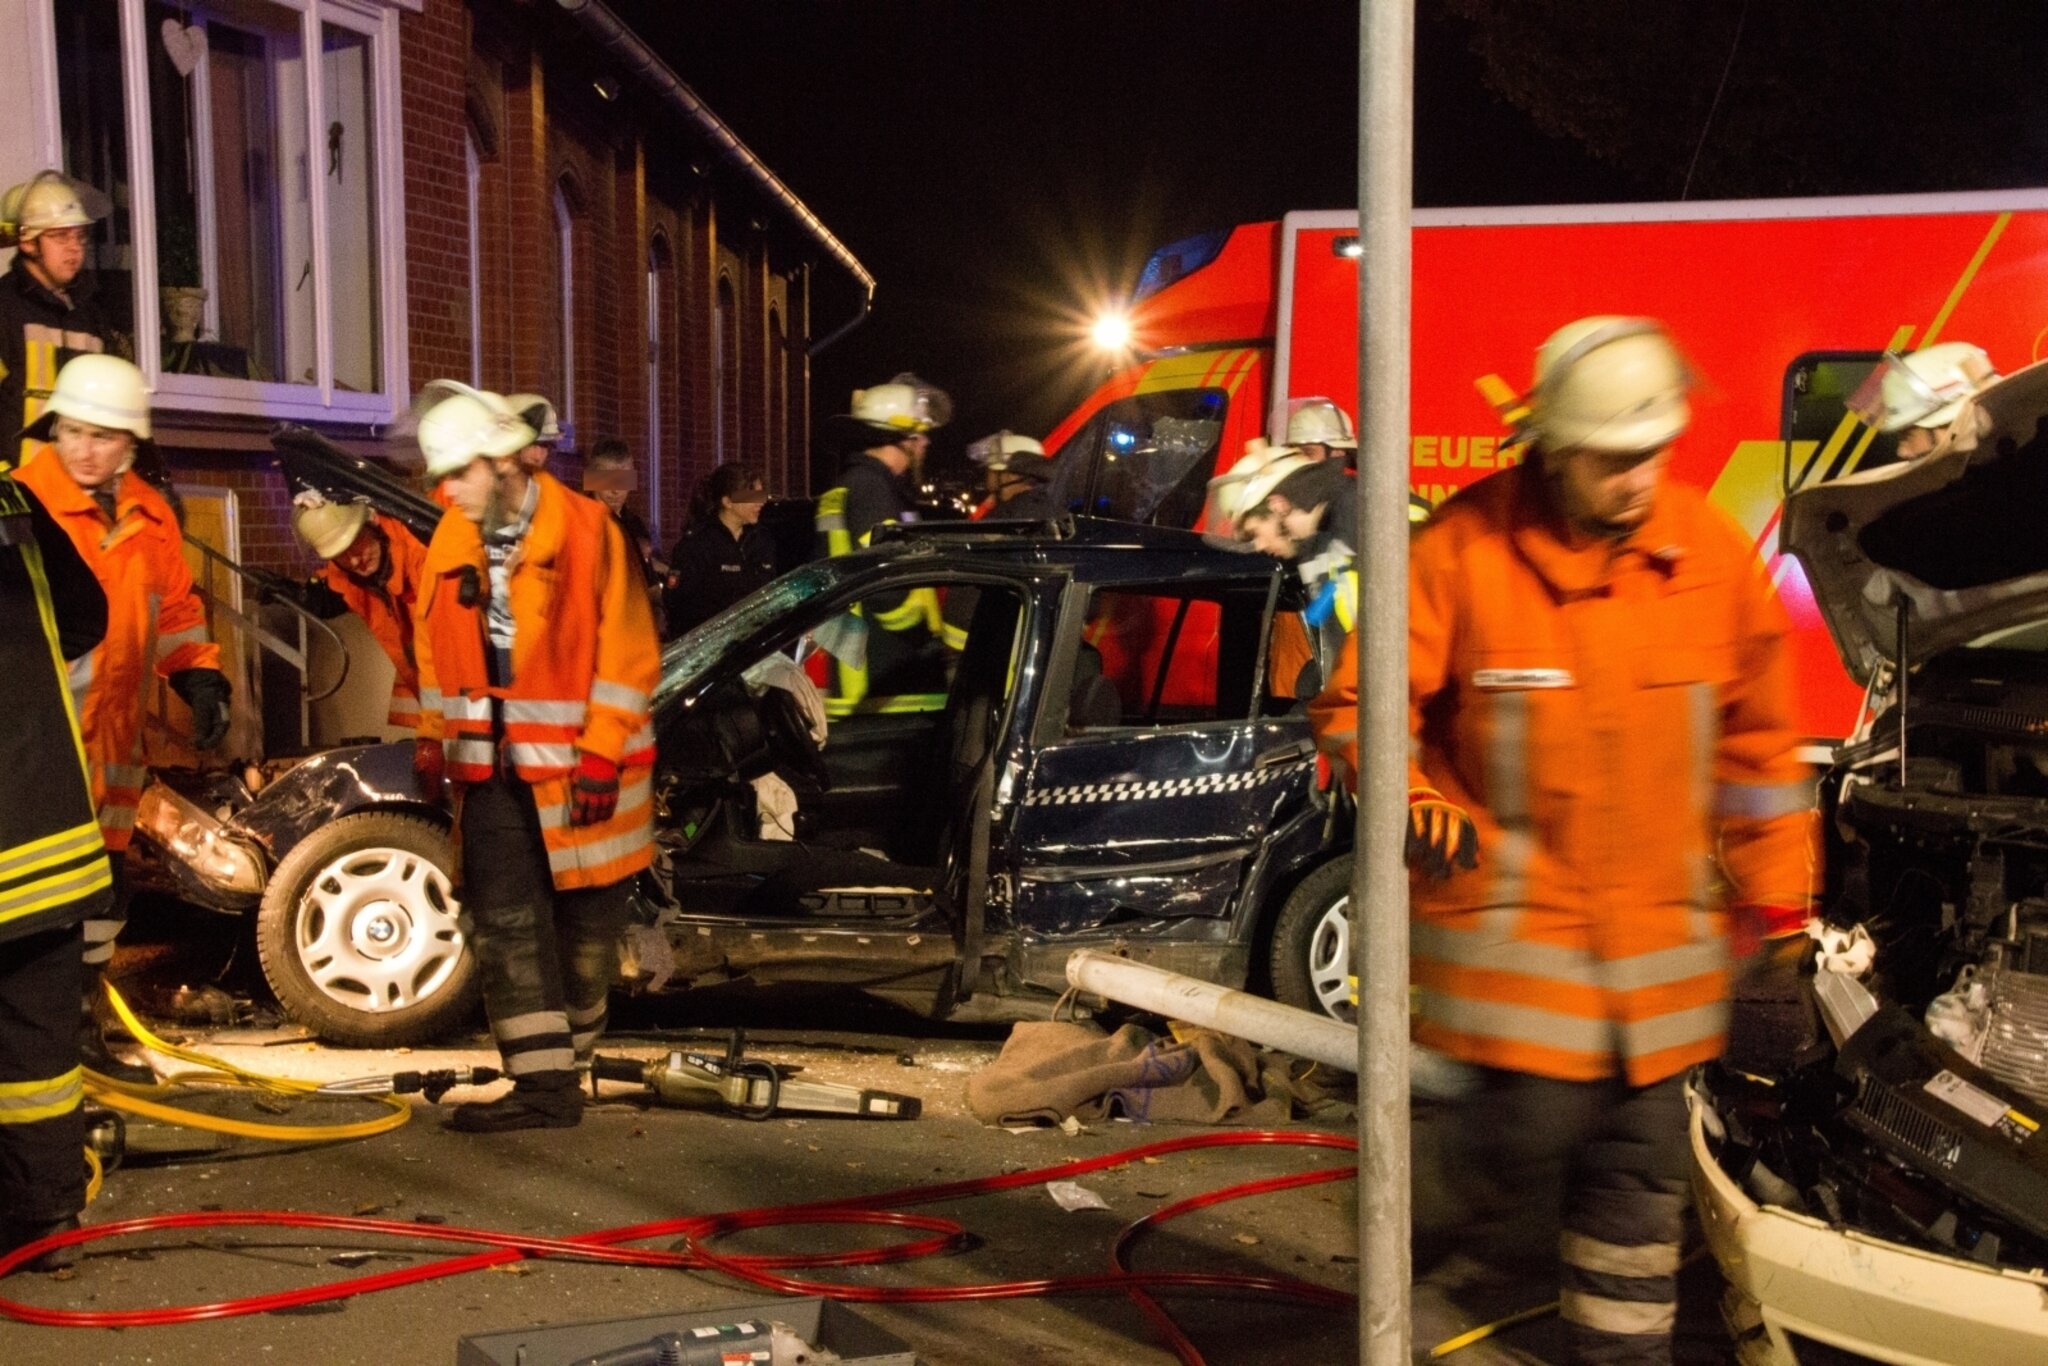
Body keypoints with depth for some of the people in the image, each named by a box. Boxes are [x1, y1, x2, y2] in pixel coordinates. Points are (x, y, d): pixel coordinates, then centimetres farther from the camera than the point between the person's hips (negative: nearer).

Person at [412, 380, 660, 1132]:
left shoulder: (587, 530, -10)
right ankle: (542, 1084, -2)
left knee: (585, 921, 9)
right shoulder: (451, 541, 7)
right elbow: (435, 645, 16)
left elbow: (625, 652, -12)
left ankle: (571, 1053, 27)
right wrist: (432, 736, 12)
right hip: (491, 764, 4)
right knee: (504, 922, -4)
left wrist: (602, 754, -15)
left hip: (575, 760, -4)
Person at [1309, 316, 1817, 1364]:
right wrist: (1414, 805, -23)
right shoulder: (1465, 549, -11)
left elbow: (1757, 738, 8)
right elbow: (1362, 703, -6)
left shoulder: (1710, 552, -1)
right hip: (1513, 902, -3)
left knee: (1640, 1151, 11)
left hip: (1662, 913, 3)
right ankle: (1497, 1263, 27)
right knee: (1531, 1116, -6)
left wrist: (1773, 900, 9)